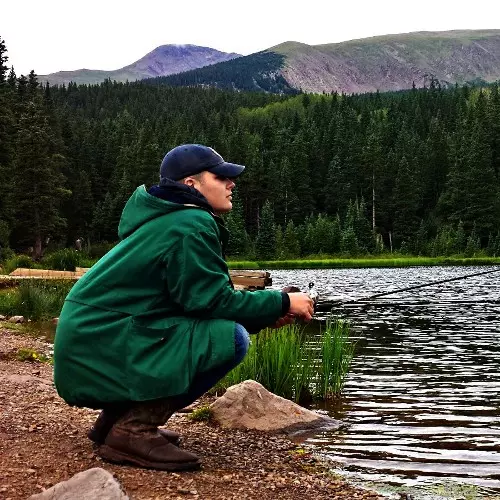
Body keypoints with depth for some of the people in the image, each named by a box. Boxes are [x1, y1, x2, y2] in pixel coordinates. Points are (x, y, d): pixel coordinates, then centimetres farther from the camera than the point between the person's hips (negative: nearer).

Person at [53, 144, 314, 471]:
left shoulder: (167, 221, 18)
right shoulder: (192, 225, -13)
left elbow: (201, 298, 17)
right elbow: (215, 301, -16)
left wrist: (268, 315, 8)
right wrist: (282, 303, -4)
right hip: (105, 349, -10)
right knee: (232, 338, -16)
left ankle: (117, 416, 15)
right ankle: (133, 428, -12)